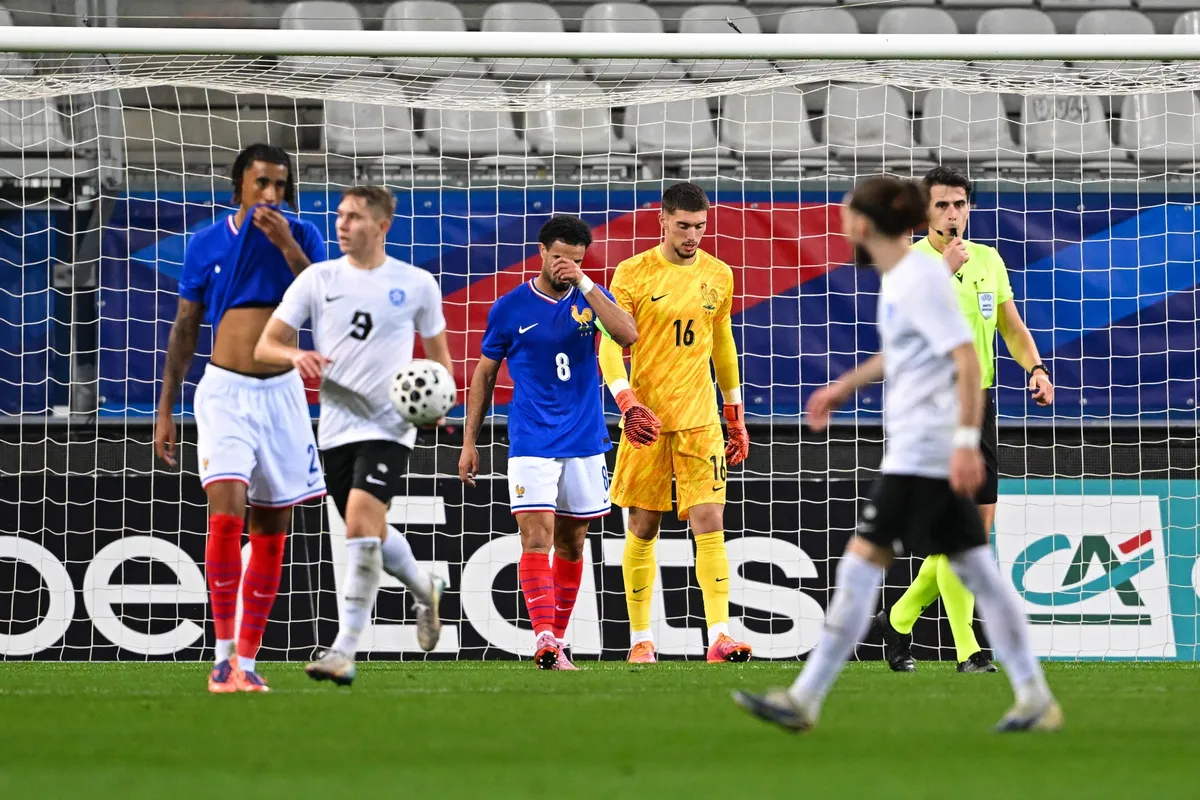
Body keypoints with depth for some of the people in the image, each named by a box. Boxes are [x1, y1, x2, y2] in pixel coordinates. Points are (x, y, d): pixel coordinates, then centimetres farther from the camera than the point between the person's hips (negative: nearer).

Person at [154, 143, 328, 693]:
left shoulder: (300, 238, 3)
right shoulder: (206, 244, 3)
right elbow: (184, 328, 8)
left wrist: (288, 247, -21)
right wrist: (165, 410, 5)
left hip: (282, 392, 2)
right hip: (225, 389, -2)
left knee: (271, 529, 3)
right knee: (226, 513, -18)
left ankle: (248, 660, 9)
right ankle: (223, 655, -14)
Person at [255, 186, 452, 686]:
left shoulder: (417, 285, 1)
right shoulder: (318, 279, 4)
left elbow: (437, 350, 15)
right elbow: (265, 346, 2)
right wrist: (294, 355, -21)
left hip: (389, 425, -4)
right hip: (336, 426, 4)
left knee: (361, 520, -22)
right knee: (370, 533, 14)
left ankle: (345, 650, -22)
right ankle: (426, 592, 46)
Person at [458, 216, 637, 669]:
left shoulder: (591, 298, 3)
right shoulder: (511, 308, 0)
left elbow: (627, 335, -16)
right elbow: (484, 376, 8)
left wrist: (585, 285, -20)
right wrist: (469, 442, 5)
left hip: (584, 441, 3)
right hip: (532, 443, -2)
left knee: (571, 543, 9)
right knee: (537, 537, -15)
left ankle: (558, 640, 20)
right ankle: (544, 639, -23)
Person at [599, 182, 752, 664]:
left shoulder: (718, 276, 8)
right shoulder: (633, 274, -4)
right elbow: (610, 347, -6)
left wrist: (736, 416, 19)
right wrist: (627, 403, -21)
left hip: (700, 420, 2)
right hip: (646, 422, -2)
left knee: (710, 524, -9)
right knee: (643, 529, 3)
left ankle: (719, 637, -15)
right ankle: (640, 639, 13)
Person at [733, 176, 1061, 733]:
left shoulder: (920, 280, -14)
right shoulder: (898, 278, 15)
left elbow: (966, 358, -21)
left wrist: (967, 440, -26)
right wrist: (844, 387, 41)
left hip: (922, 452, -10)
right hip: (921, 451, 10)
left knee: (863, 562, -8)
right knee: (976, 570, 7)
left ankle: (804, 701, -7)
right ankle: (1035, 698, 6)